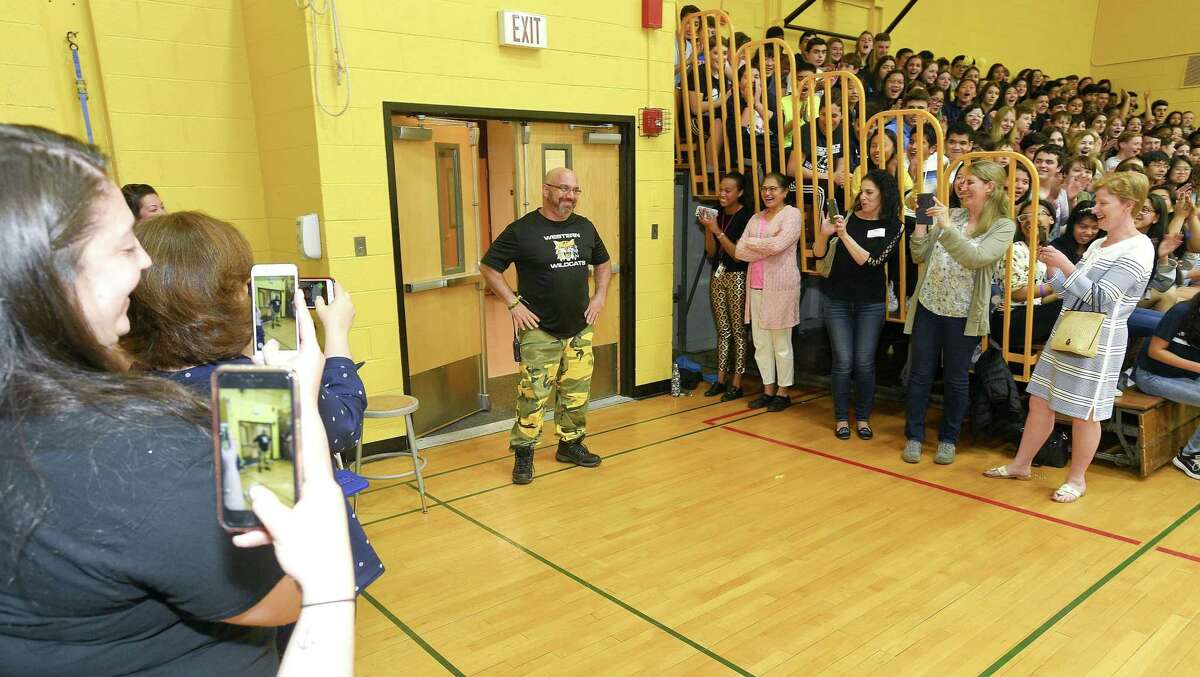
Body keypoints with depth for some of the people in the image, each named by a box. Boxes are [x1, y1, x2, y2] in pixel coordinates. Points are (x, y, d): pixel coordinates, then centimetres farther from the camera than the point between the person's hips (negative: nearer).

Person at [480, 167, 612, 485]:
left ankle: (571, 444, 29)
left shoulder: (585, 227, 7)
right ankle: (523, 453, 10)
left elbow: (603, 262, 23)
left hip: (580, 330, 5)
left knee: (577, 393, 12)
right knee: (534, 394, -5)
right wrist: (513, 304, -11)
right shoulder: (522, 230, -10)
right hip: (539, 331, -5)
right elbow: (488, 267, -6)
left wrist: (600, 295, 8)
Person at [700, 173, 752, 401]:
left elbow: (738, 254, -14)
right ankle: (721, 380, 17)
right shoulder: (718, 215, 8)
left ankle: (736, 383, 5)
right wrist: (707, 228, -5)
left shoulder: (745, 217, -10)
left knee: (738, 331, -1)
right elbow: (711, 253, 9)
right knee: (722, 330, 11)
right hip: (717, 276, 6)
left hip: (737, 277, -6)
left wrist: (717, 231, -18)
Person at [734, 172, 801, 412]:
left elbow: (778, 244, -20)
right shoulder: (756, 218, 14)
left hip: (780, 287, -6)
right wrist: (766, 248, -11)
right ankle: (768, 390, 21)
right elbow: (740, 251, 4)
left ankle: (783, 392, 13)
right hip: (756, 286, 6)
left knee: (781, 343, 2)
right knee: (760, 342, 10)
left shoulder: (791, 214, -4)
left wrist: (751, 242, -5)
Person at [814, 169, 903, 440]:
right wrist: (824, 233, -22)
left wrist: (845, 235, -27)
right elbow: (818, 254, -2)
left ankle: (862, 417, 19)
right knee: (843, 362, 1)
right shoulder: (847, 216, -2)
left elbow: (870, 261, -17)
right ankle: (841, 417, 15)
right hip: (837, 300, 0)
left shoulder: (893, 226, -4)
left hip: (871, 303, 0)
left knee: (864, 363, 3)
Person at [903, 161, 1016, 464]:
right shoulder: (950, 215, 5)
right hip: (928, 307, 3)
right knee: (920, 374, 8)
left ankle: (948, 439, 25)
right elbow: (920, 256, 5)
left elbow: (977, 258, -21)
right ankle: (914, 436, 20)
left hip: (963, 315, -3)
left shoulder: (1003, 226, -5)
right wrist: (920, 224, -9)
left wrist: (946, 226, -26)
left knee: (956, 379, 10)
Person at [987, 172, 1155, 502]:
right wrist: (1051, 268, 0)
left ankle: (1077, 479, 20)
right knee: (1039, 400, 11)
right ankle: (1020, 465, 24)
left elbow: (1100, 297, -19)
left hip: (1097, 342, -8)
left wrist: (1064, 264, -19)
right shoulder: (1098, 244, 13)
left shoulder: (1138, 250, -12)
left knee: (1083, 413, 3)